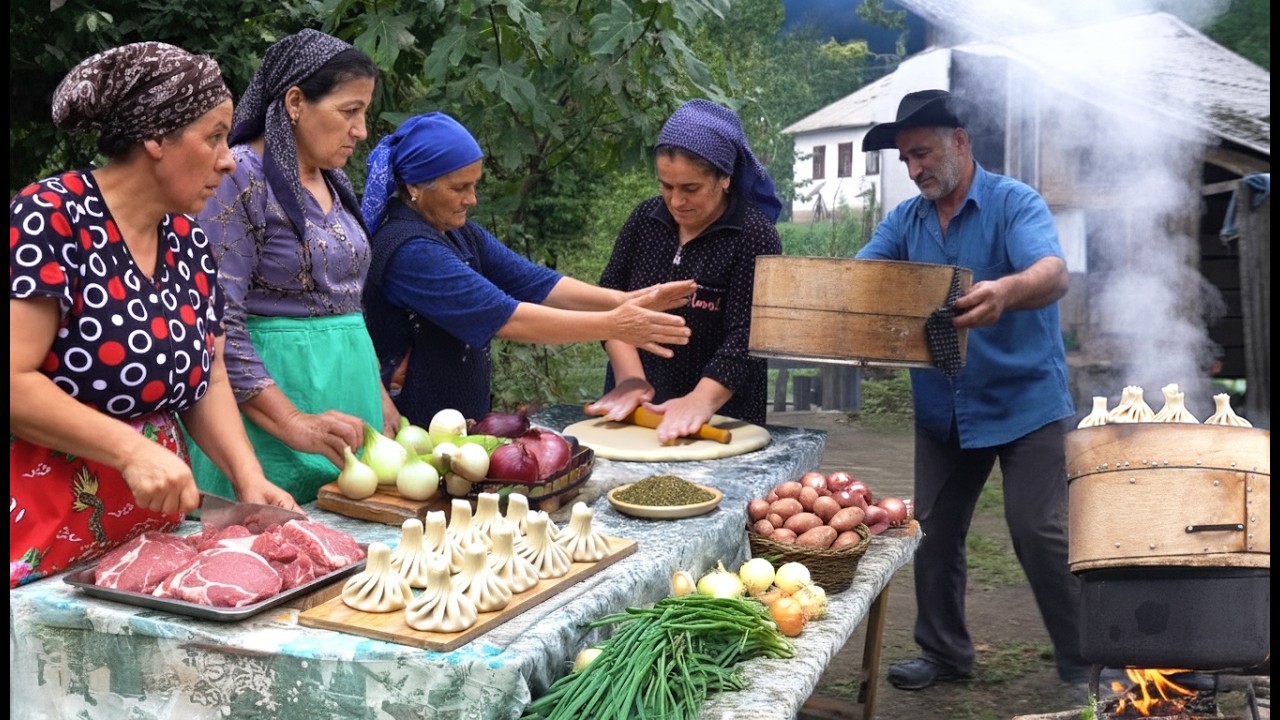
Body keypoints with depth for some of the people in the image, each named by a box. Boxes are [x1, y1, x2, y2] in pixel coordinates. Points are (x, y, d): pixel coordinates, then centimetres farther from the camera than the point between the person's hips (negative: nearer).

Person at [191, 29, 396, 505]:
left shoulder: (335, 181, 12)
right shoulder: (240, 177, -12)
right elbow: (217, 321, -17)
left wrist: (378, 394, 15)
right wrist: (294, 424, -21)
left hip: (346, 384, 8)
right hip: (272, 385, -7)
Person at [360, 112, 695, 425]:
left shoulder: (459, 234, 8)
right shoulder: (409, 252, -21)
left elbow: (534, 282, -1)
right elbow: (504, 317, -27)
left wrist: (623, 302, -14)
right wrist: (612, 325, -26)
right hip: (414, 436, -8)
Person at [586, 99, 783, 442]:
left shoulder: (756, 237, -14)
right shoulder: (646, 218, 0)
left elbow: (743, 339, -20)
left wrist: (699, 402, -32)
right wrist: (631, 378, -12)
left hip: (719, 420, -4)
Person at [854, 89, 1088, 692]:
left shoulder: (1015, 203, -11)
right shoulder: (905, 220, 5)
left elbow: (1053, 274, -28)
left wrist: (1005, 291, -51)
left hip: (1024, 404, -5)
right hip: (941, 411, 6)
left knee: (1040, 534, -5)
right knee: (934, 534, 11)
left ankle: (1084, 666, 13)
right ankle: (944, 653, 28)